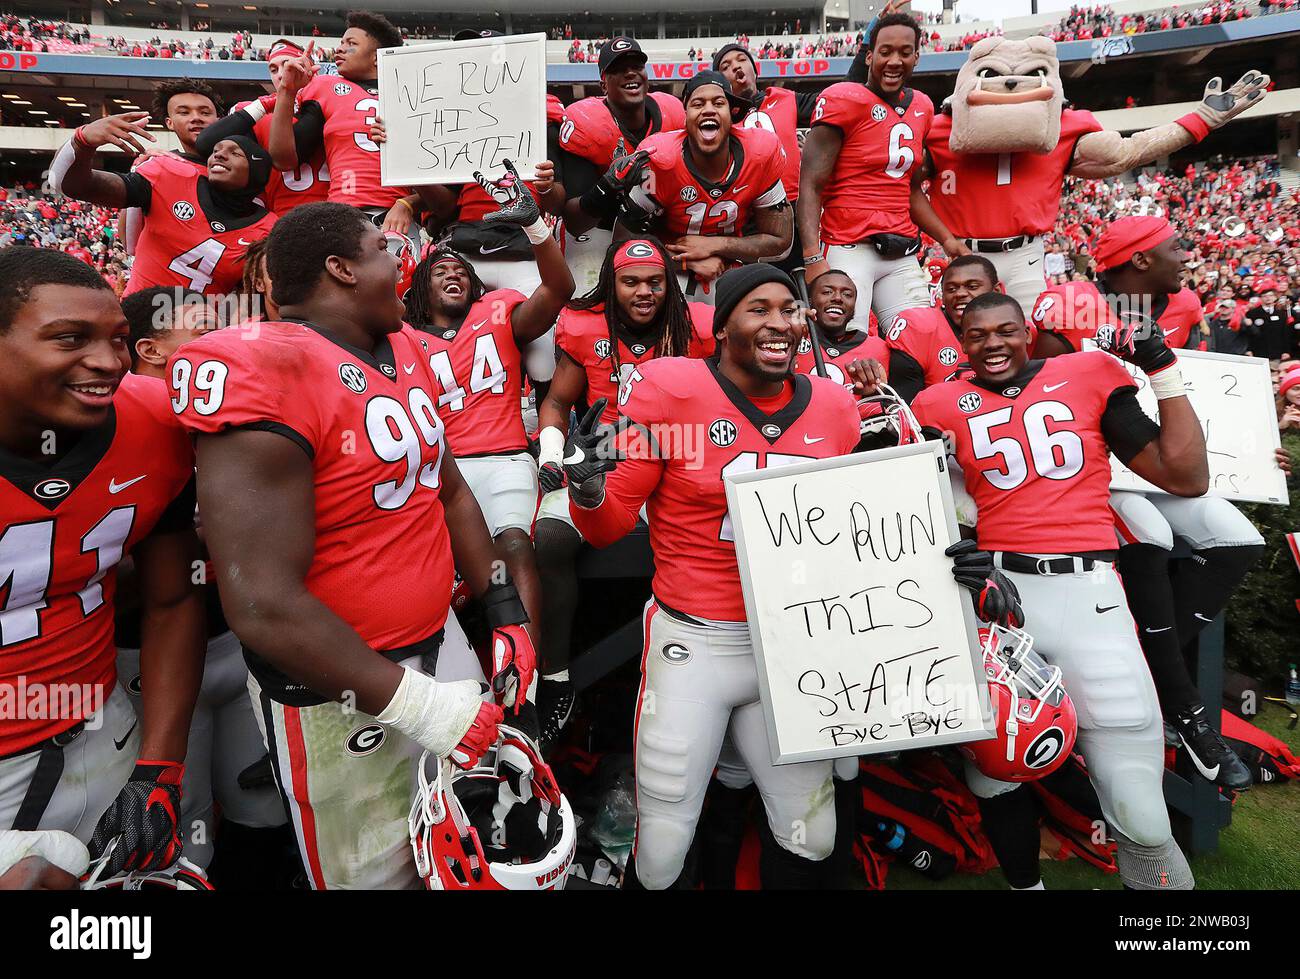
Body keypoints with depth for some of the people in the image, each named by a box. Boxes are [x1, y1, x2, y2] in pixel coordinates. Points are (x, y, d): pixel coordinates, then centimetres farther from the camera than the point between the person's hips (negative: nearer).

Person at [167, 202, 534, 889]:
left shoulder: (405, 349, 5)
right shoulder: (263, 374, -22)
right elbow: (263, 606, -26)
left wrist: (506, 613, 8)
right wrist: (415, 703, -21)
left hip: (440, 642, 8)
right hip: (338, 692, -7)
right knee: (381, 872, 12)